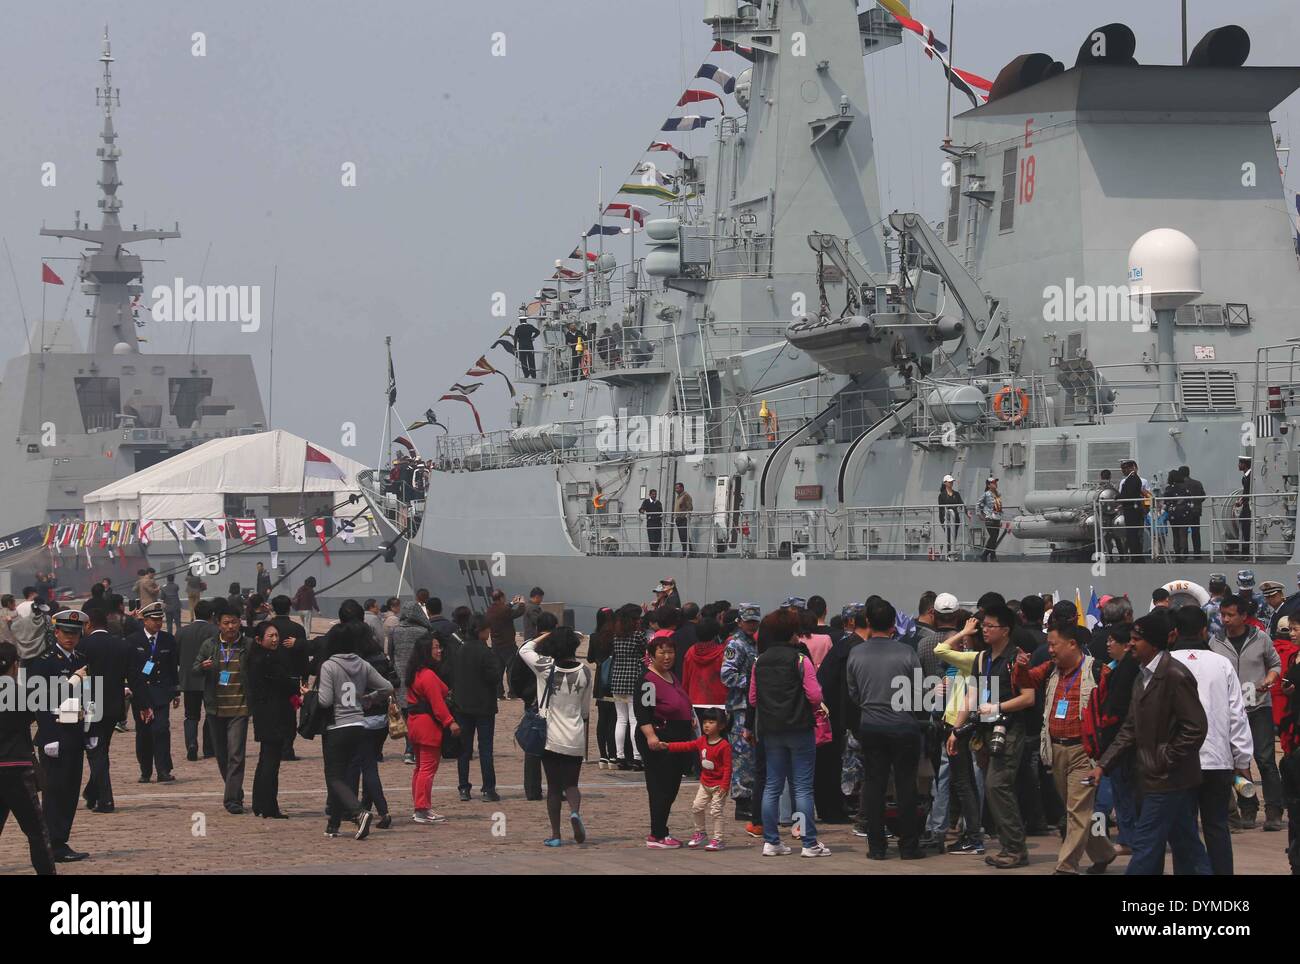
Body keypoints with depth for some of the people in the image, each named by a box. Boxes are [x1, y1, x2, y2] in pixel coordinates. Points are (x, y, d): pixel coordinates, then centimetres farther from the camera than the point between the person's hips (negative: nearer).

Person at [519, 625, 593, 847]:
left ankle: (555, 834, 7)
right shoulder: (584, 672, -4)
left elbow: (524, 649, 6)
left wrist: (545, 637, 13)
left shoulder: (546, 667, -12)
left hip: (551, 735, -1)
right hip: (575, 737, 1)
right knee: (571, 783, 11)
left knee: (553, 786, 8)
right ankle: (575, 812, -19)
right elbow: (586, 708, 8)